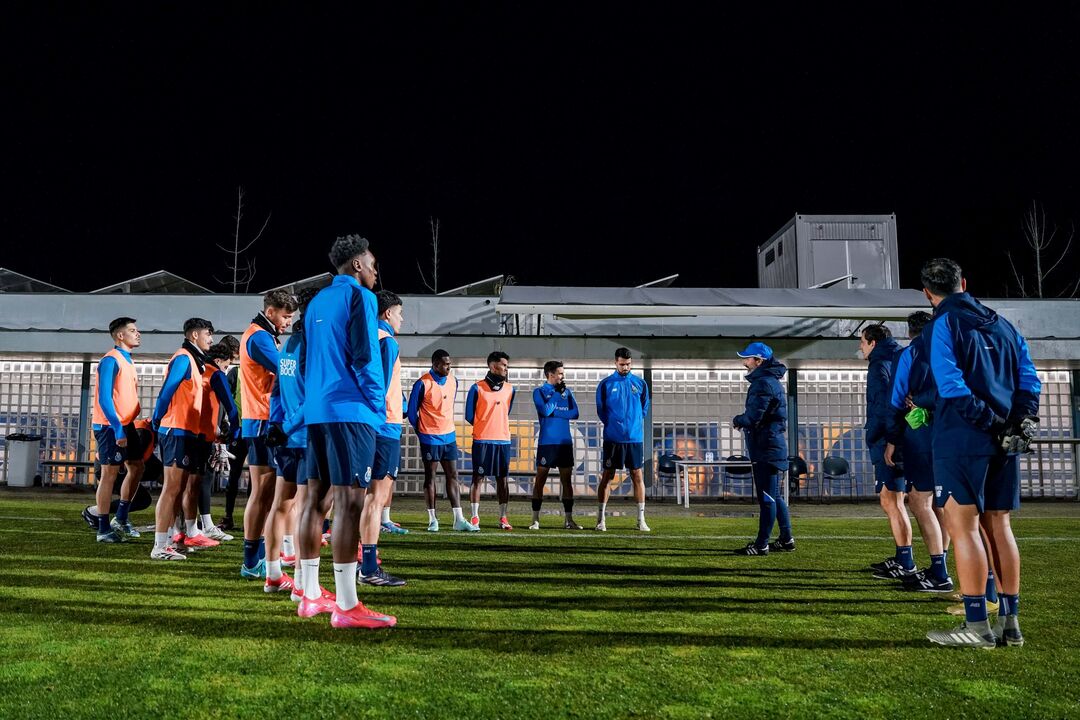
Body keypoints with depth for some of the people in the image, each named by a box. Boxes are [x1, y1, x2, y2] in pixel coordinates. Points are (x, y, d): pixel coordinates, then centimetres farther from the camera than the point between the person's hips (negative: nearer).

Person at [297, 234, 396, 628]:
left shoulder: (317, 301, 20)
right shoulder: (359, 296, -4)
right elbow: (364, 355, -12)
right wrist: (378, 404, -6)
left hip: (316, 411, 9)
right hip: (350, 411, -9)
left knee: (315, 497, 11)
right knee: (349, 501, -11)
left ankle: (310, 595, 17)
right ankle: (347, 607, -13)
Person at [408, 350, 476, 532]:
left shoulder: (453, 381, 5)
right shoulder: (422, 384, -13)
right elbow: (412, 411, -6)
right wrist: (422, 432, 1)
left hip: (449, 436, 6)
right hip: (430, 439, -5)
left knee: (452, 477, 5)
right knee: (430, 477, 3)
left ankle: (459, 520, 6)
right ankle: (433, 520, 10)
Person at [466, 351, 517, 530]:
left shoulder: (510, 389, 10)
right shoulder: (477, 388, -3)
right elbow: (469, 415, 2)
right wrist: (484, 428, 8)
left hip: (503, 440, 4)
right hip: (482, 441, -4)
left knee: (503, 479, 5)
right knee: (478, 478, 0)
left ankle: (503, 518, 11)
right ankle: (475, 518, 5)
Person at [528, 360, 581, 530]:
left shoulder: (567, 392, 13)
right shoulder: (539, 392, 1)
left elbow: (575, 413, 0)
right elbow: (545, 411, -16)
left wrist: (554, 412, -9)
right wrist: (557, 393, -6)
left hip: (565, 442, 4)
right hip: (546, 442, -4)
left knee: (567, 480, 4)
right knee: (540, 479, -2)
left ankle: (568, 519, 10)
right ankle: (536, 520, 3)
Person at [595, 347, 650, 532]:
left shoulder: (640, 384, 6)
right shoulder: (606, 384, 0)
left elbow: (644, 408, 15)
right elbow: (600, 409, 8)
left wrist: (634, 425, 9)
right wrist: (612, 425, 7)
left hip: (635, 438, 2)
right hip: (613, 438, -2)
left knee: (637, 476, 3)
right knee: (607, 476, 1)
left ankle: (641, 519, 9)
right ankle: (600, 519, 6)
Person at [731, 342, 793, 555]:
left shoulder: (763, 383, -16)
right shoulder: (771, 381, 18)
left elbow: (752, 417, -22)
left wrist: (737, 420, -3)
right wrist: (743, 421, 4)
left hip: (767, 448, -11)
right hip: (771, 446, 11)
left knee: (767, 497, -6)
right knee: (774, 496, 17)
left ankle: (761, 544, -3)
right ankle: (786, 540, 24)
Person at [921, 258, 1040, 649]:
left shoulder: (944, 324, -4)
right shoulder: (1002, 324, 16)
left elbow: (951, 385, -16)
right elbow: (1028, 376, 9)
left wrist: (989, 421, -13)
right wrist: (1024, 420, 1)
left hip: (962, 437, -7)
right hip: (1004, 441, 7)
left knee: (963, 525, -4)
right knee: (998, 525, 12)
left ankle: (977, 626, -5)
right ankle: (1009, 622, 15)